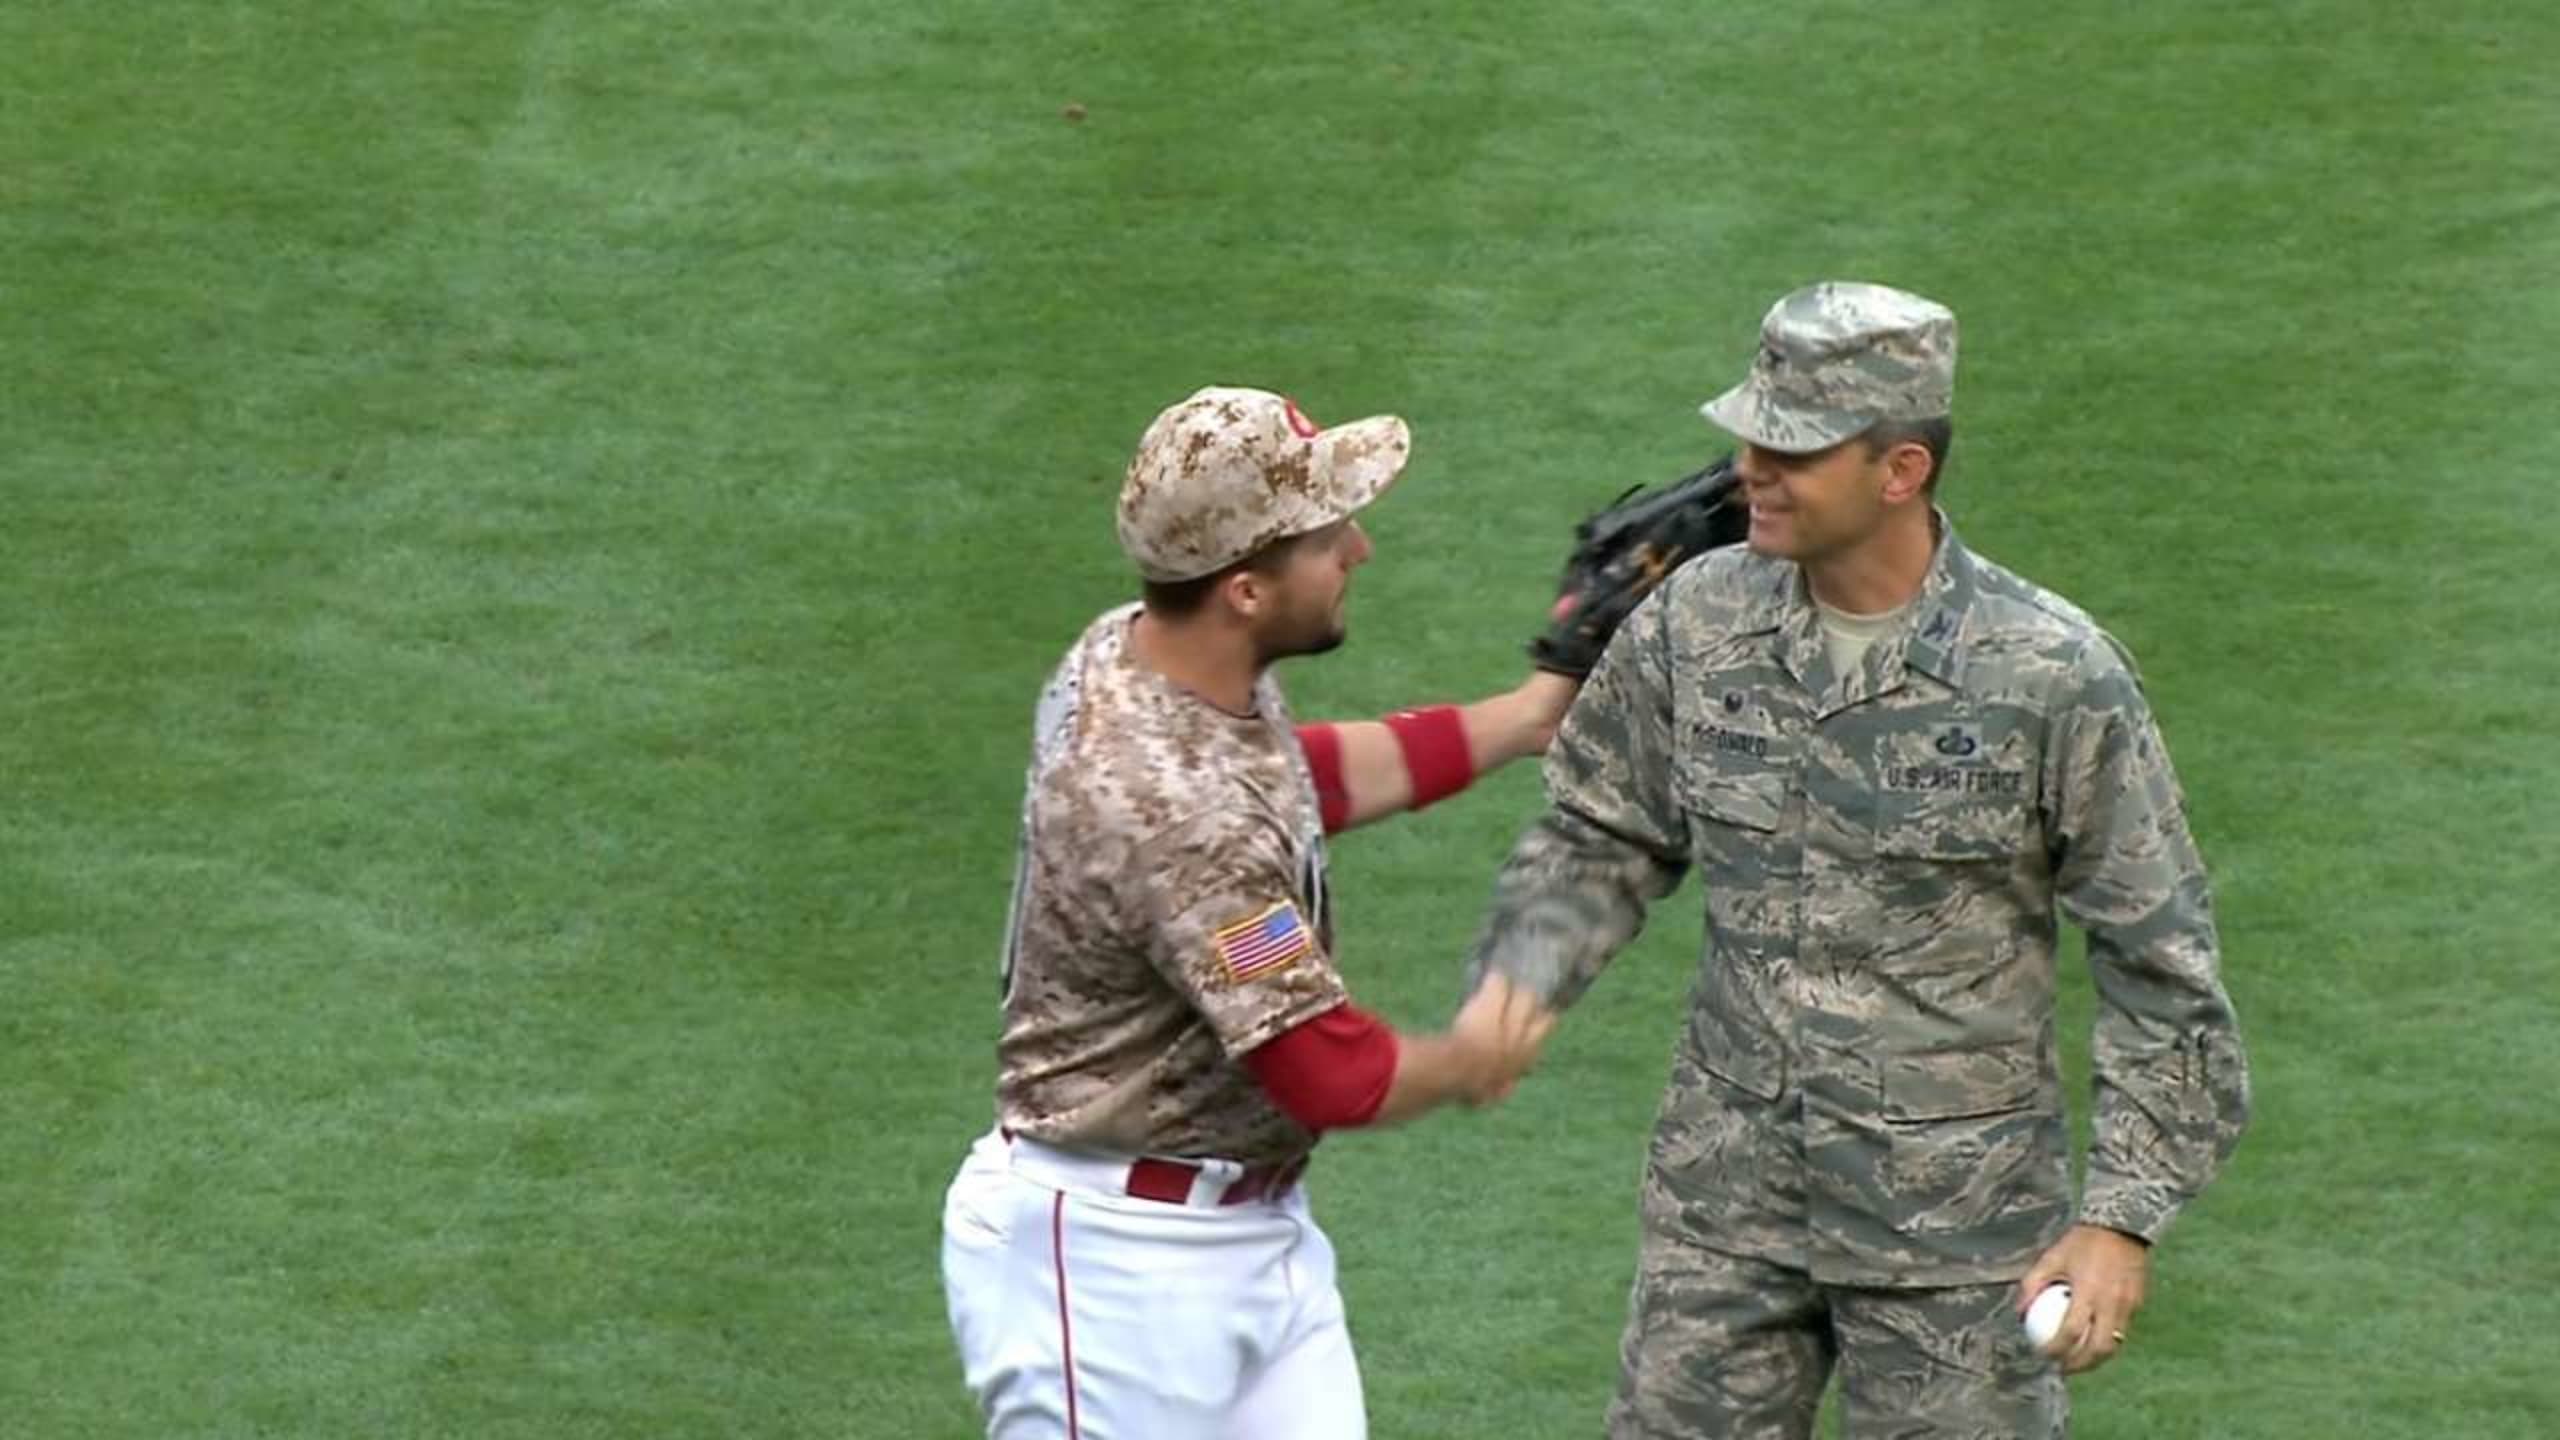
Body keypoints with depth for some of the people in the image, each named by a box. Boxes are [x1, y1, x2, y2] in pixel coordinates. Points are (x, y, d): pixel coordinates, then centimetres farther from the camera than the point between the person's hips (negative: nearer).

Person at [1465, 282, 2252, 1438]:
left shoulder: (2050, 678, -15)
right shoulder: (1697, 623, -4)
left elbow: (2159, 963, -8)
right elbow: (1598, 842, 11)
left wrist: (2124, 1217, -11)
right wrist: (1511, 991, -7)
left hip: (1954, 1211, -4)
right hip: (1729, 1184, 4)